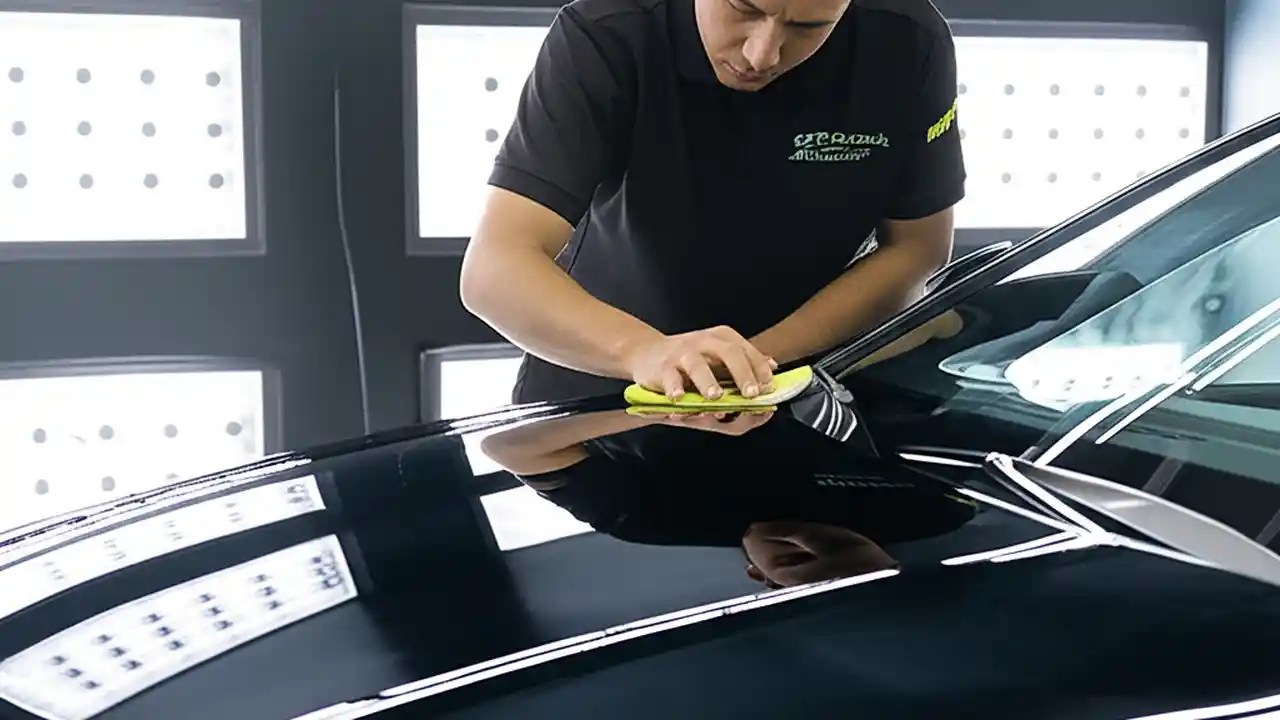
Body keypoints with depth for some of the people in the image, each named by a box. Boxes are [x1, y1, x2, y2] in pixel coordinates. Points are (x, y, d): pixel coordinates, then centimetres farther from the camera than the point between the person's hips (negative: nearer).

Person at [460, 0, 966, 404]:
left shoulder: (908, 42, -17)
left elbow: (915, 248, -8)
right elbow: (495, 267, -30)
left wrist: (753, 364, -21)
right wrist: (644, 350, -49)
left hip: (797, 399, 1)